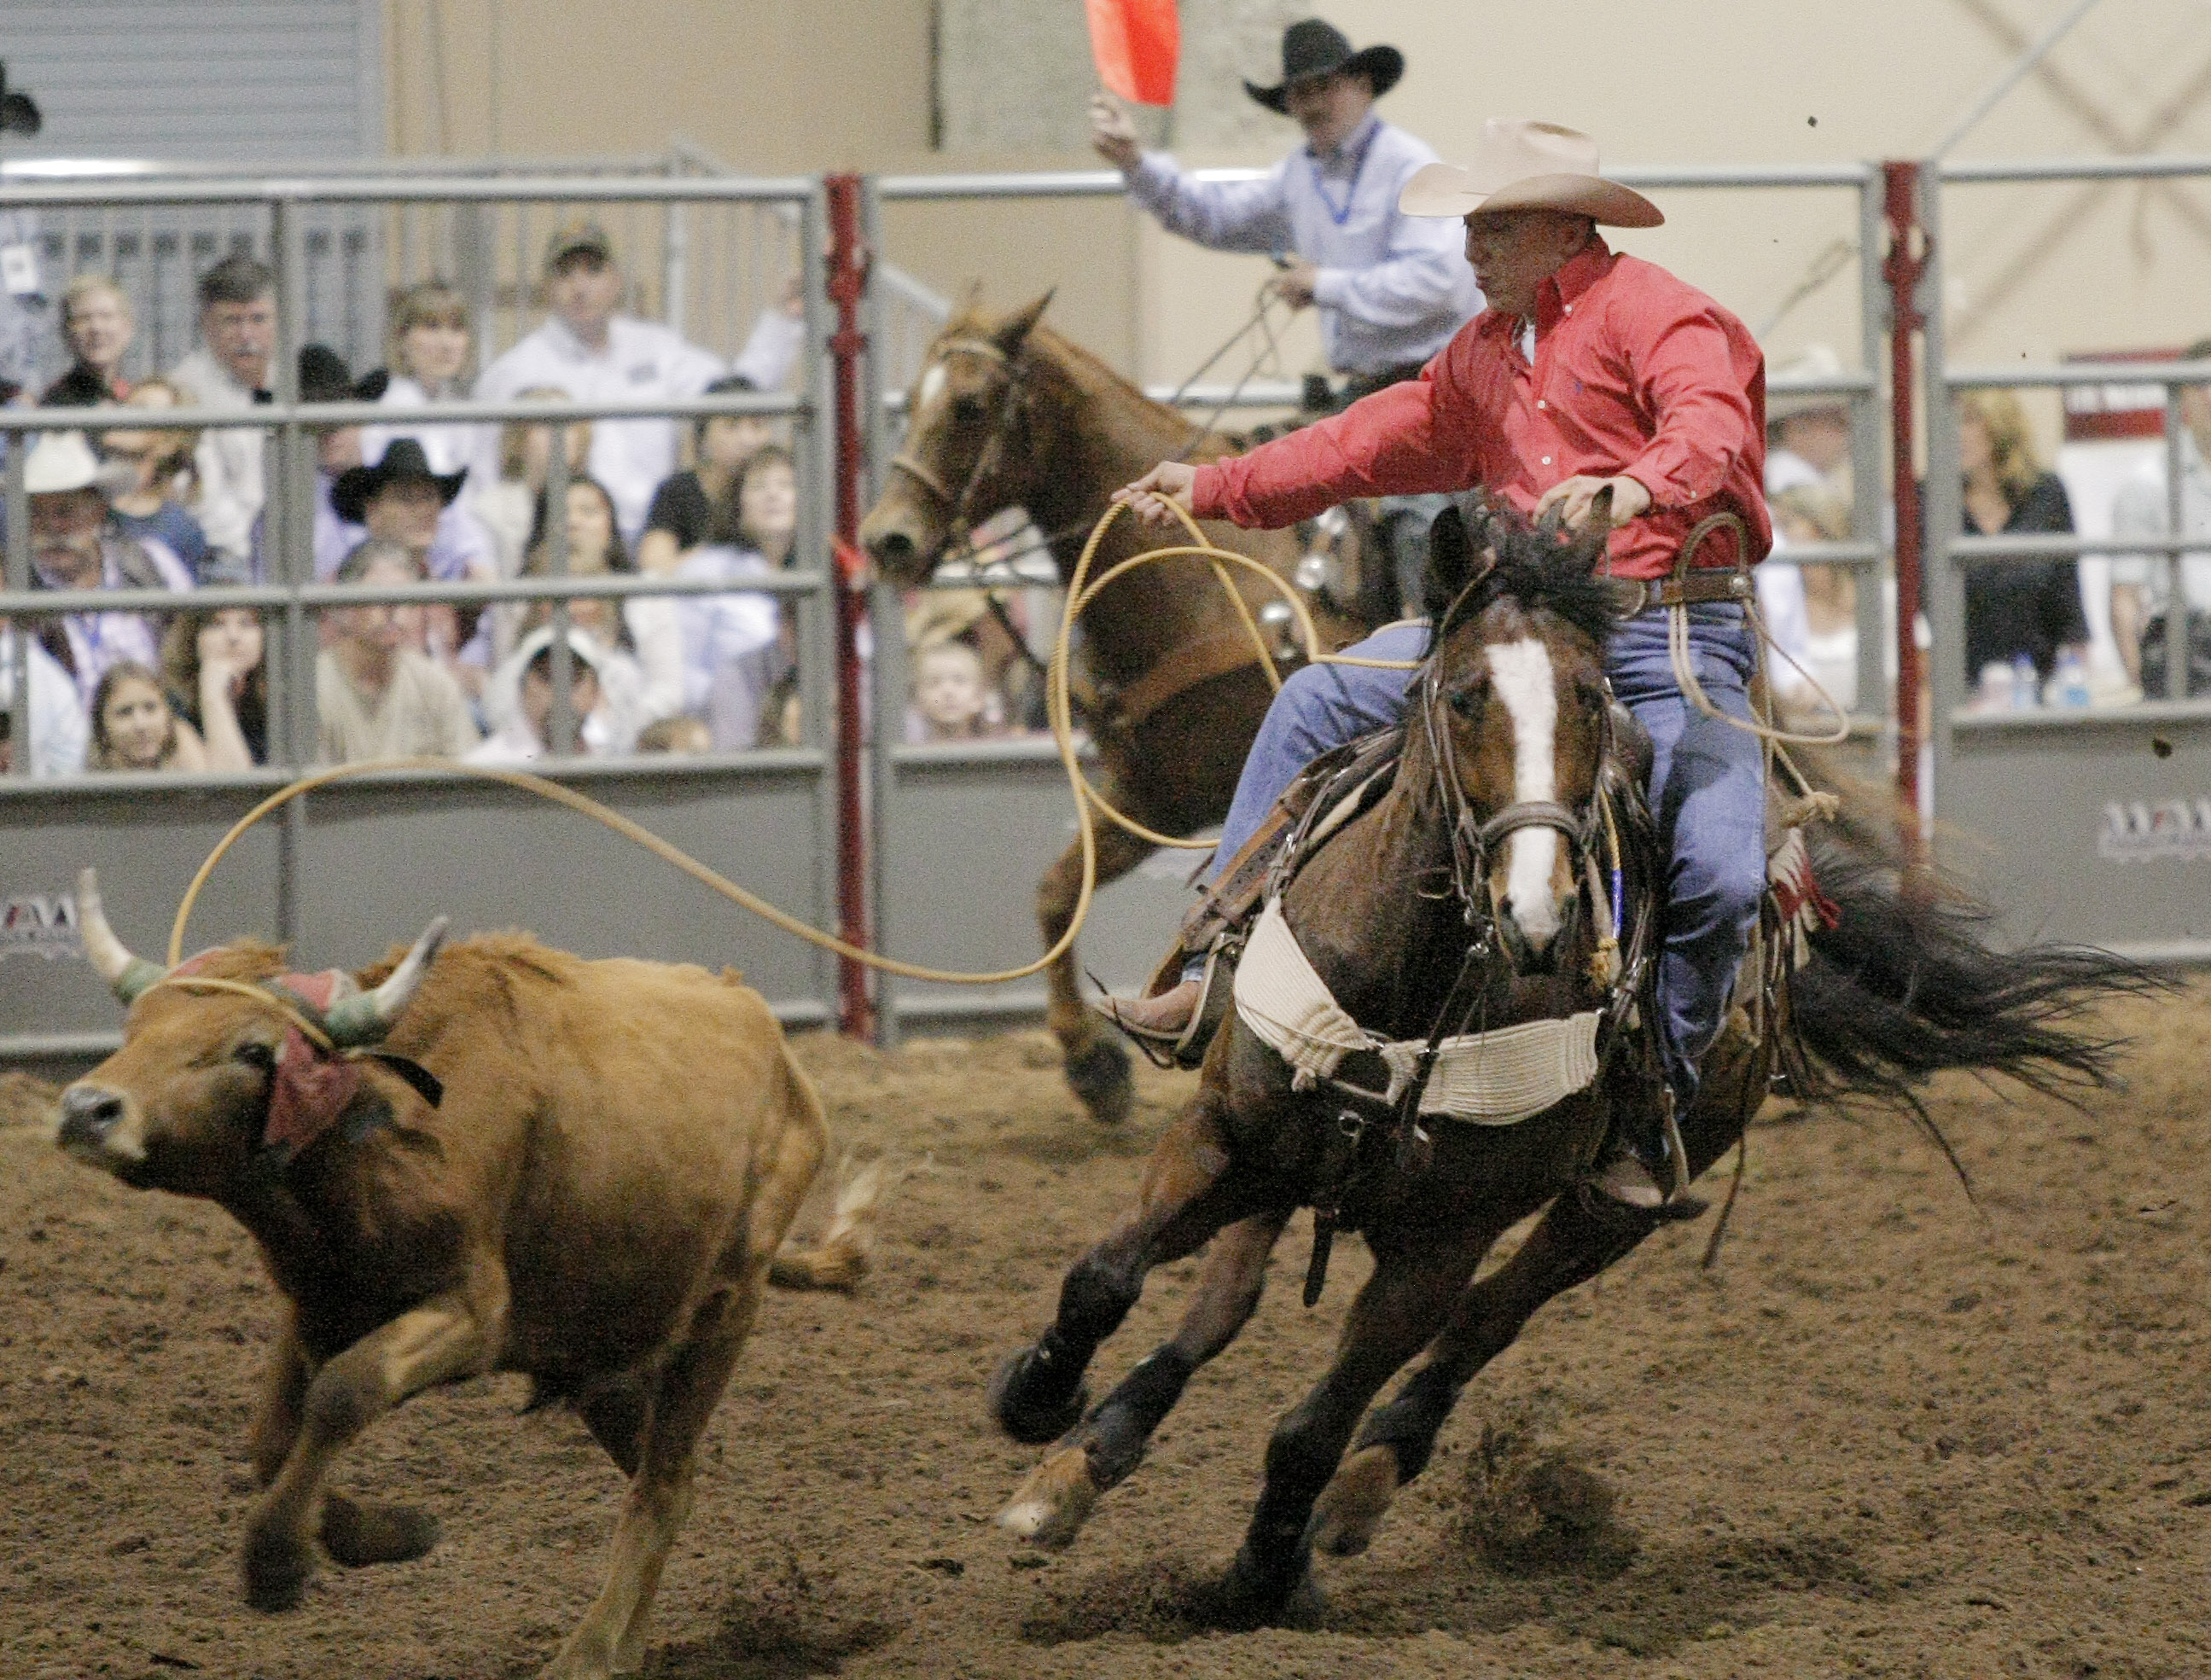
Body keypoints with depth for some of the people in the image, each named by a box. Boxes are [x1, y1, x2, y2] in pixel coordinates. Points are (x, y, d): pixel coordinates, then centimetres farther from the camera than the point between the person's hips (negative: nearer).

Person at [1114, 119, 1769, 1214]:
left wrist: (1639, 488, -50)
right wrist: (1215, 490, 29)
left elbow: (1711, 429, -28)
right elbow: (1380, 441, 27)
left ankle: (1653, 1099, -6)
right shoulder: (1488, 349, 17)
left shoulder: (1655, 315, -9)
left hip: (1671, 637, -7)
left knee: (1717, 871, -25)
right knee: (1315, 704, 2)